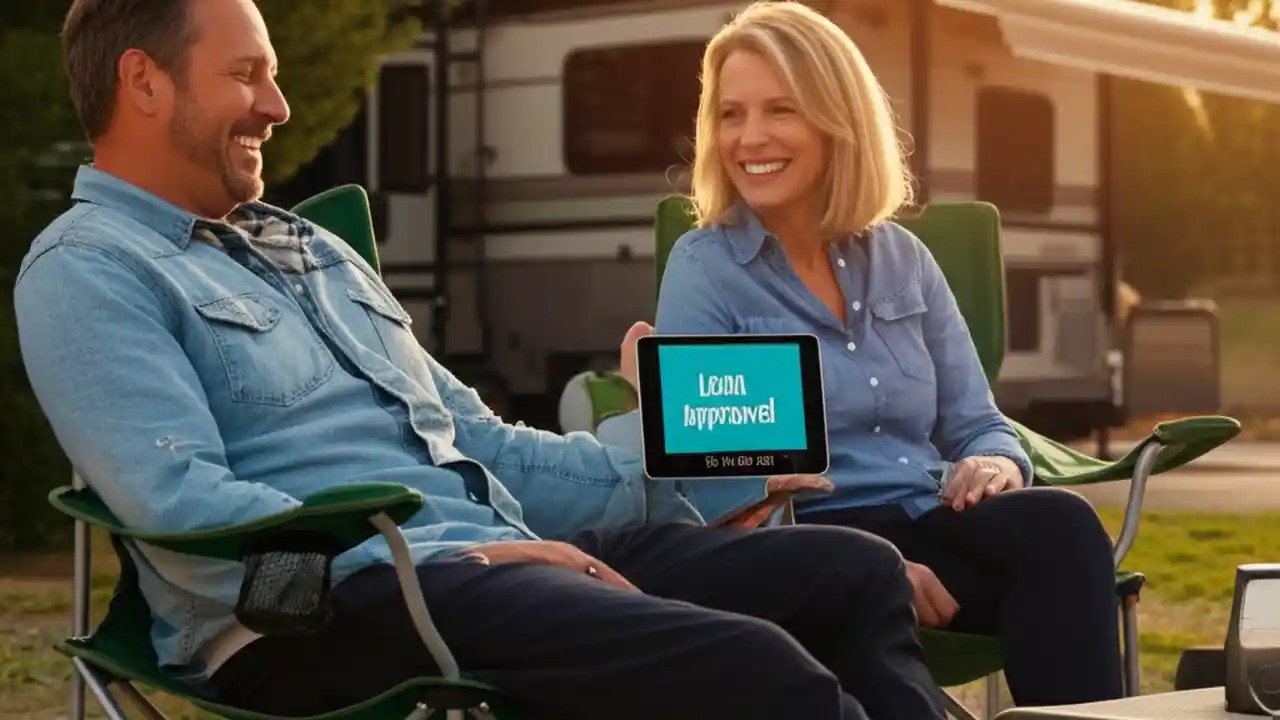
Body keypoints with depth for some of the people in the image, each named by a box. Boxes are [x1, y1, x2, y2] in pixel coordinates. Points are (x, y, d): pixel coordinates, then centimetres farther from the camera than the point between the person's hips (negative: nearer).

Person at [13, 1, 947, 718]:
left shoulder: (311, 251, 26)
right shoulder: (85, 273, -2)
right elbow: (185, 509, -16)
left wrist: (679, 481, 12)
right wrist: (464, 556, -20)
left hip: (497, 553, 9)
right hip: (328, 609, -9)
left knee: (854, 570, -3)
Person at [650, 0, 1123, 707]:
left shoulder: (902, 259, 16)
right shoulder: (703, 270, 1)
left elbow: (976, 427, 17)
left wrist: (994, 463, -10)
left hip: (929, 531, 5)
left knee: (1059, 522, -31)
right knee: (1050, 535, -33)